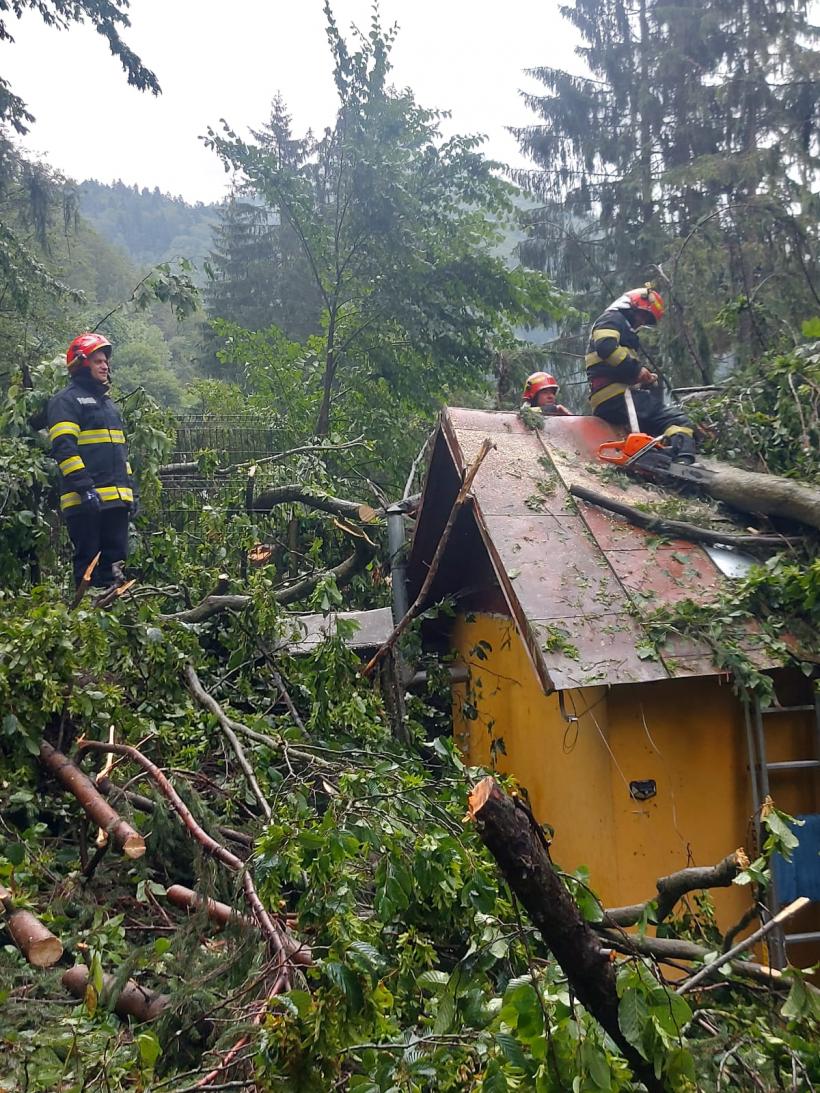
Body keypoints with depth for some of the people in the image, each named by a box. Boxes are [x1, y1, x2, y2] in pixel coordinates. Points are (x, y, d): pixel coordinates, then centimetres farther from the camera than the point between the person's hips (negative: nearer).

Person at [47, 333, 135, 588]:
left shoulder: (107, 402, 25)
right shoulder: (66, 400, -2)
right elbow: (64, 448, -13)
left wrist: (129, 489, 19)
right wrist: (85, 488, -21)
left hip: (116, 499, 8)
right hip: (85, 500, -8)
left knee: (115, 561, 9)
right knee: (88, 560, -5)